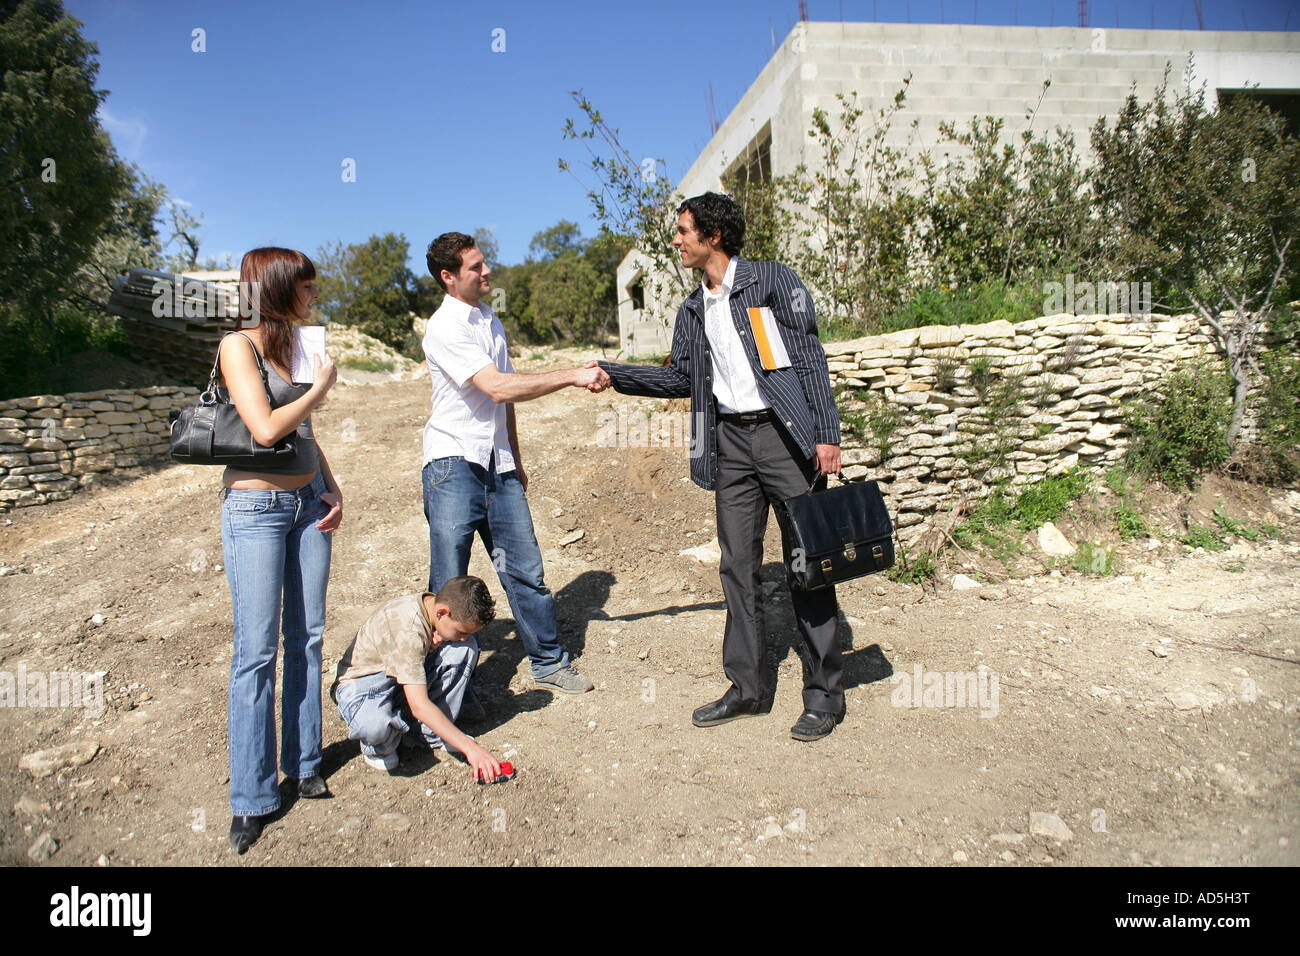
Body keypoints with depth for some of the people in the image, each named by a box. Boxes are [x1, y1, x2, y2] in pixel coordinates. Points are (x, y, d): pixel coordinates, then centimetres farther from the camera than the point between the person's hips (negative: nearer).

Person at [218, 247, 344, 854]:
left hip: (308, 503, 7)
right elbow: (267, 429, -22)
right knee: (257, 651, -2)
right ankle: (252, 796, 10)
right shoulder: (239, 346, -11)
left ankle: (303, 763, 24)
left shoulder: (293, 346, 12)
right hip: (255, 507, -7)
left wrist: (333, 488, 7)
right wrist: (322, 386, -8)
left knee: (306, 638, 10)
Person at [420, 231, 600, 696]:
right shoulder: (444, 328, -11)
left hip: (498, 466, 7)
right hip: (454, 465, -7)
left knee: (525, 570, 9)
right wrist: (573, 375, -20)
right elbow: (498, 388, -21)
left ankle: (549, 662, 22)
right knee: (449, 584, 0)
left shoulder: (490, 321, 15)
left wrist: (516, 460, 23)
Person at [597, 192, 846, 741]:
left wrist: (826, 434, -12)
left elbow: (809, 358, -6)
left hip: (784, 434, -6)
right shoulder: (693, 311, 16)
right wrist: (613, 374, 10)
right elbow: (679, 377, 20)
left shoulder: (772, 282, -2)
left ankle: (824, 694, 9)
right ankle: (748, 688, 18)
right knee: (737, 568, 6)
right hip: (730, 441, 6)